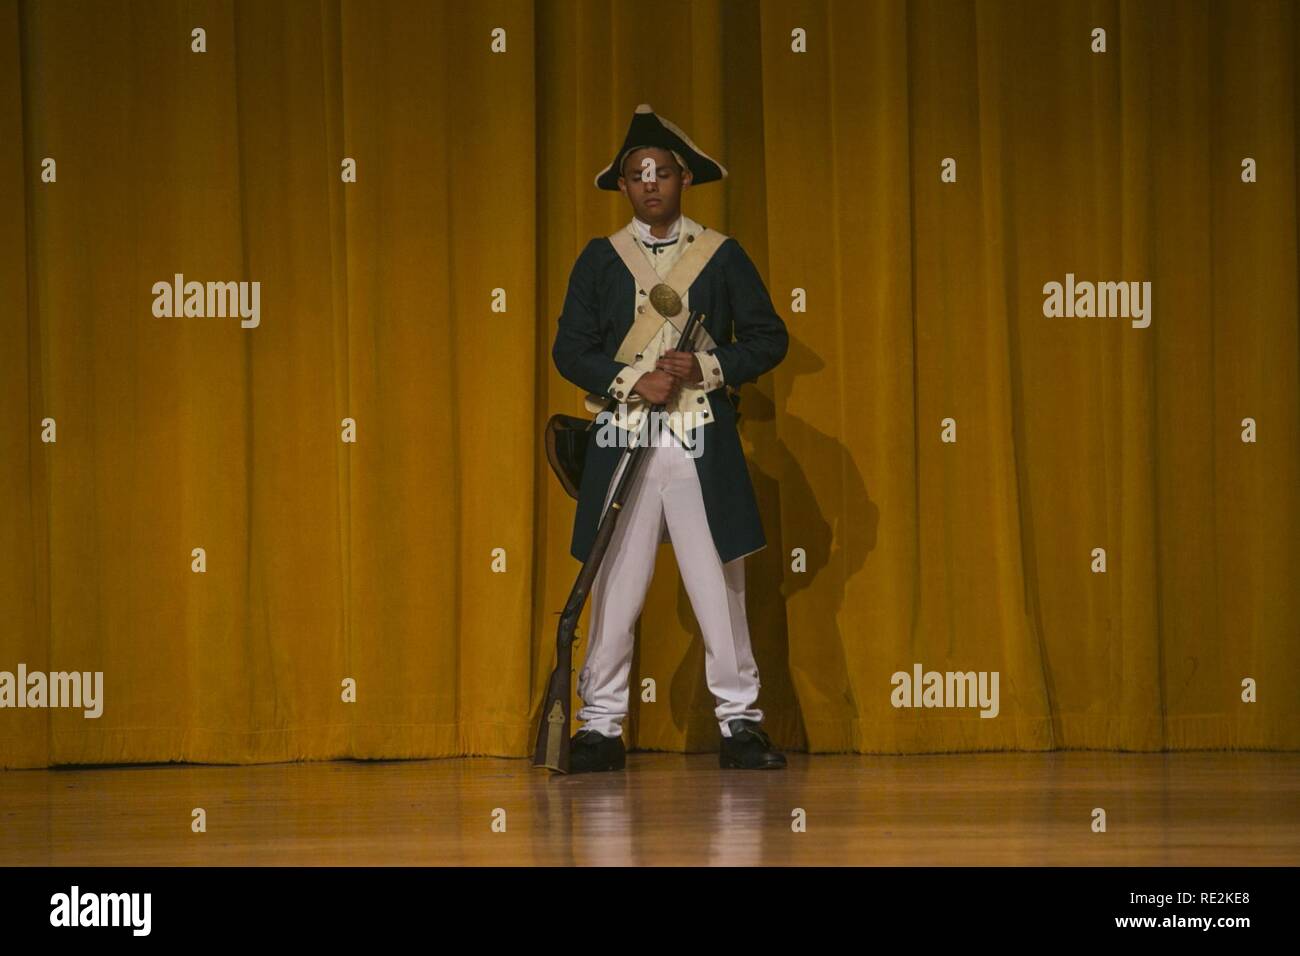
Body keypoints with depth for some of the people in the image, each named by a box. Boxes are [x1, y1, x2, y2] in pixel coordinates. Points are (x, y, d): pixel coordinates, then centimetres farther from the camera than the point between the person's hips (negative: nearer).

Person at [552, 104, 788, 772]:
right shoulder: (601, 259, 10)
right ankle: (601, 726, 3)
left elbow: (768, 339, 7)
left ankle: (739, 723, 6)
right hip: (622, 441, 0)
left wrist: (706, 368, -9)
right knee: (614, 587, -2)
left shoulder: (722, 255, 9)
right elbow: (569, 349, 5)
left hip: (704, 447, 0)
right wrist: (635, 381, -9)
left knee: (720, 586, -1)